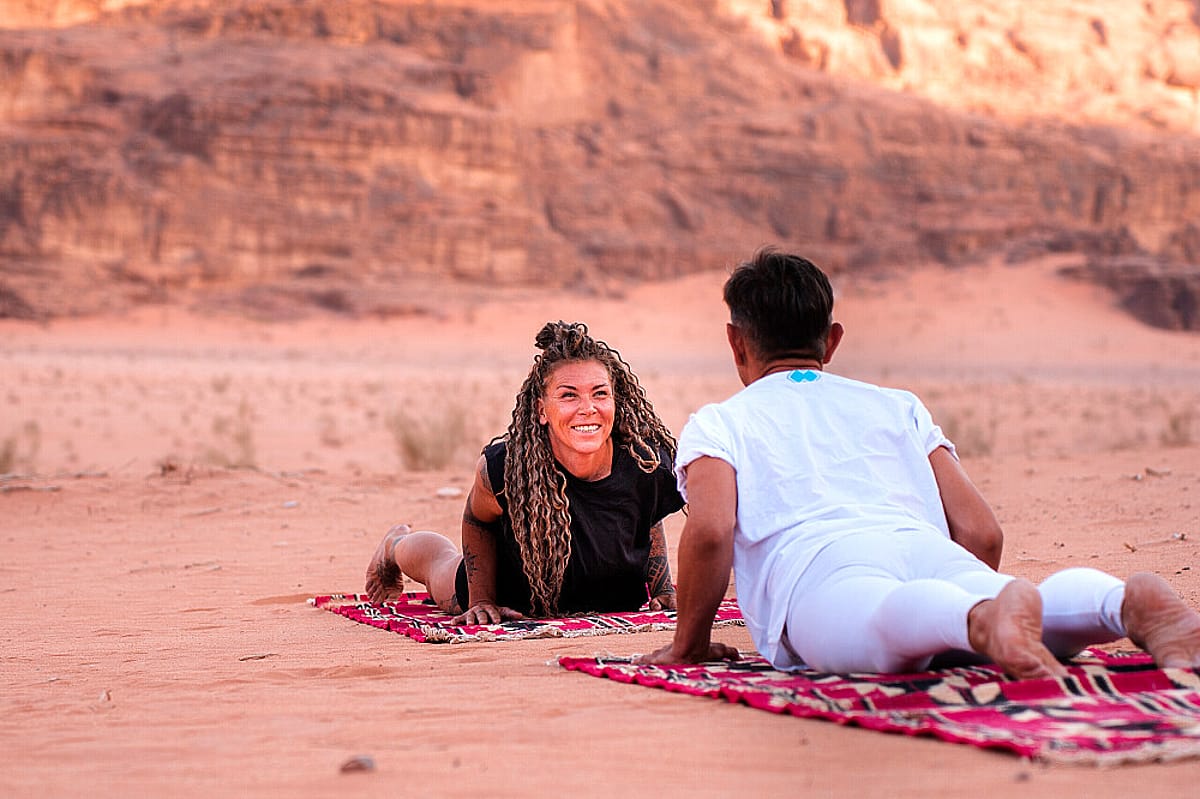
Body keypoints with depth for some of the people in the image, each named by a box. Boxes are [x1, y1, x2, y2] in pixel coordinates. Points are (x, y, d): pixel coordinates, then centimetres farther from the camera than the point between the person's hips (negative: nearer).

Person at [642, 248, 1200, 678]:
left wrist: (690, 641, 17)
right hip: (929, 550, 4)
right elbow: (982, 532, 24)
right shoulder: (898, 405, 36)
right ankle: (1134, 603, -50)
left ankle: (982, 621, -66)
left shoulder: (715, 424, 26)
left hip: (819, 569, -3)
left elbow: (709, 530, 3)